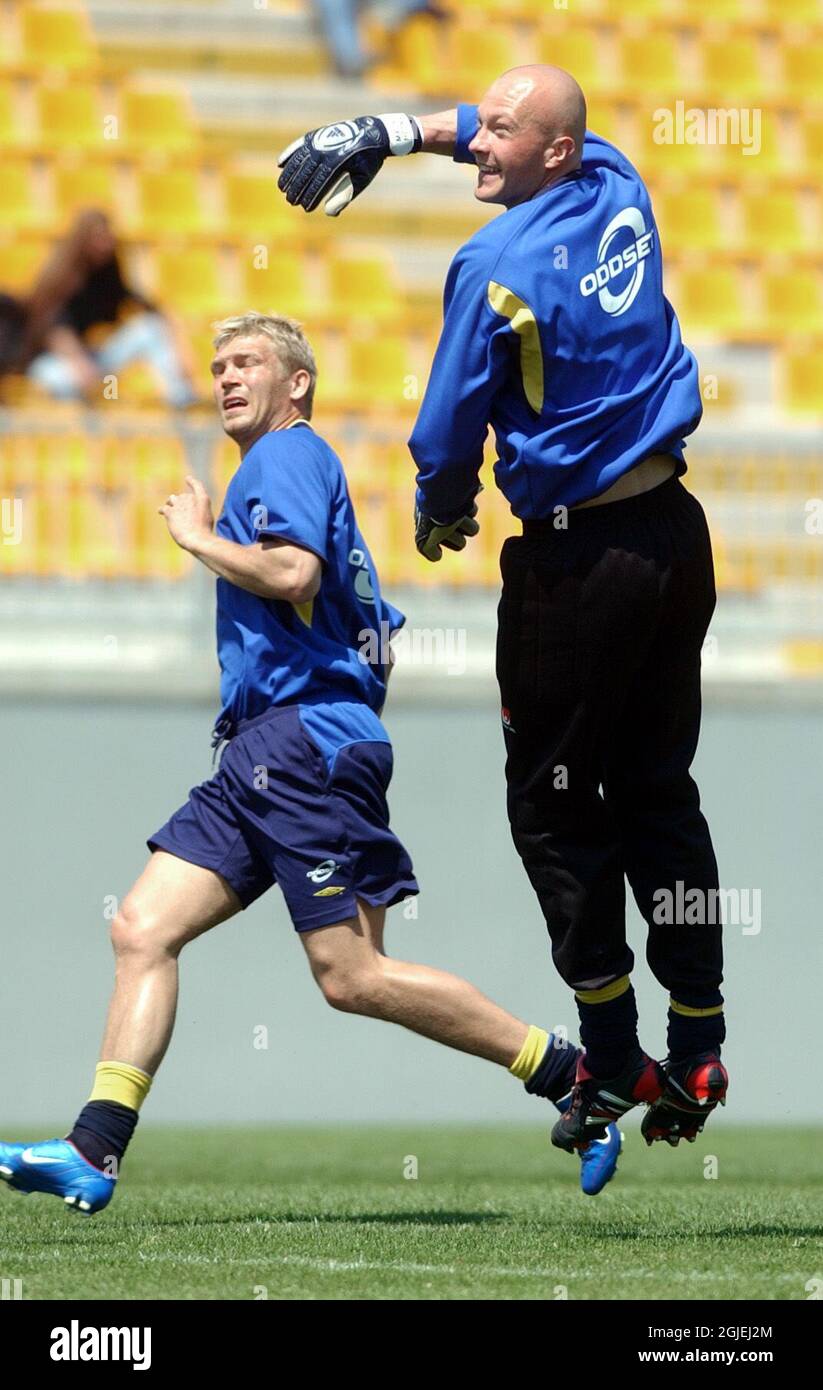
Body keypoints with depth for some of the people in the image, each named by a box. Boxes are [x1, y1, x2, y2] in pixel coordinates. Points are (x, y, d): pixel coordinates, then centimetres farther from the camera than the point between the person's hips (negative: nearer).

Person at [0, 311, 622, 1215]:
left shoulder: (289, 454, -3)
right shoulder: (279, 468, 27)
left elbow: (293, 572, -22)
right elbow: (373, 632, 29)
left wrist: (200, 538, -8)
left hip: (305, 737, -10)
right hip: (259, 754, 10)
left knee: (352, 978, -13)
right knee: (143, 928, -2)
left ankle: (568, 1072, -5)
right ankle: (93, 1154, -11)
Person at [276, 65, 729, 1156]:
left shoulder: (497, 268, -16)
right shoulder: (618, 186, 3)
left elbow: (451, 430, -8)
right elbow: (507, 135, 25)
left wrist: (439, 514, 13)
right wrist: (393, 133, 27)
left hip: (577, 563, -7)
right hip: (674, 530, 7)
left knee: (556, 810, 4)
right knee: (660, 793, 14)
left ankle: (616, 1066, 7)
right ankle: (696, 1059, 15)